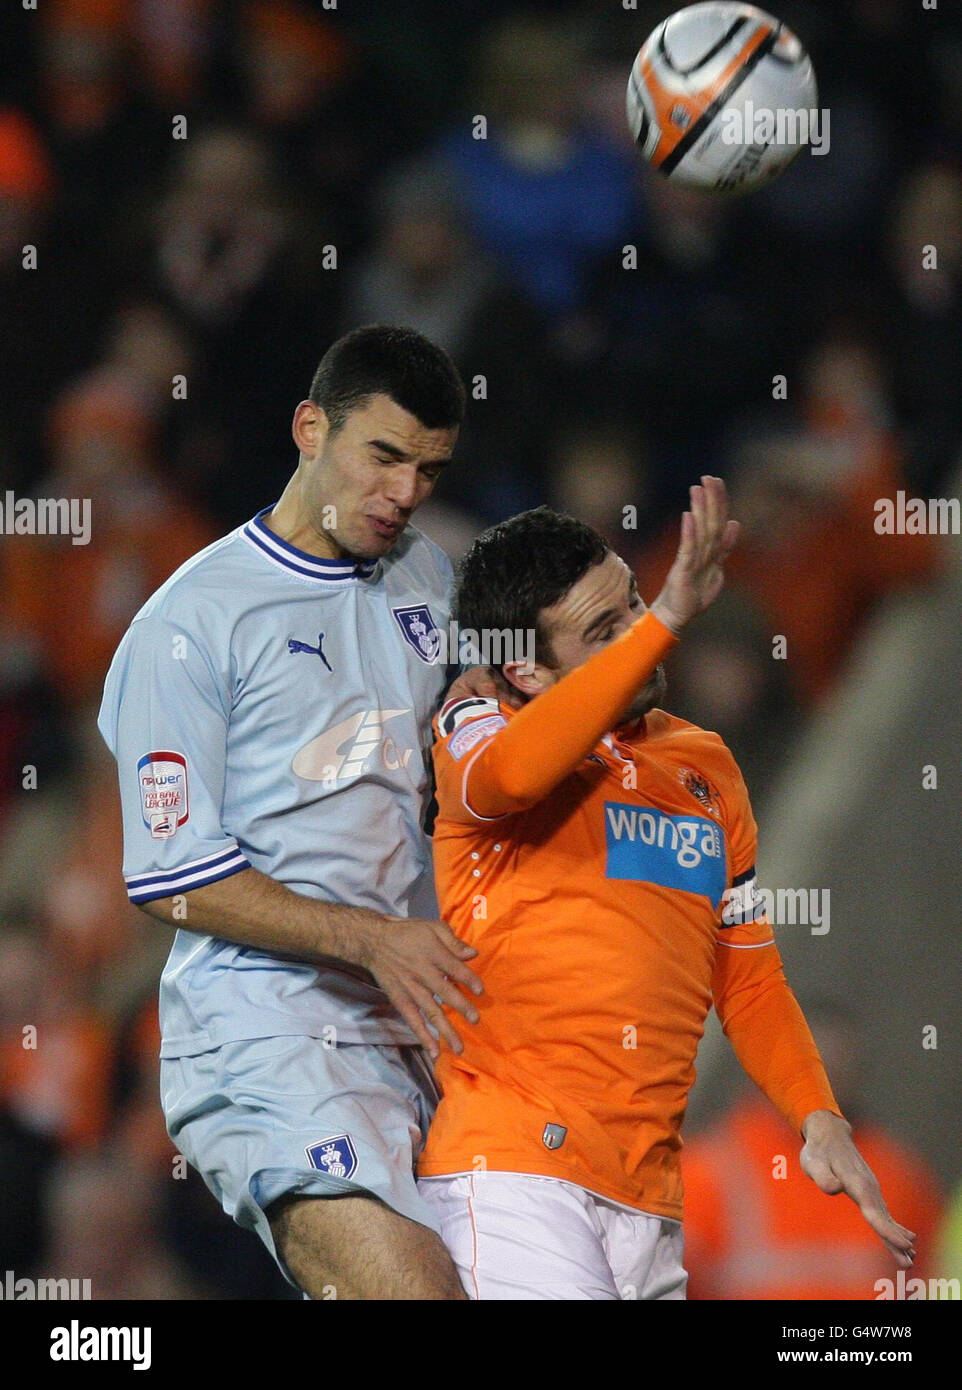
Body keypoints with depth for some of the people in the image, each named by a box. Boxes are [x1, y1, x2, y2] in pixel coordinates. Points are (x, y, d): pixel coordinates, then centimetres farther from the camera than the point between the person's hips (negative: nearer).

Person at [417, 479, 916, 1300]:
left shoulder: (706, 767, 19)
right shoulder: (478, 730, 2)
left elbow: (749, 978, 22)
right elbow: (510, 773, -24)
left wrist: (819, 1119, 5)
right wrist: (668, 619, -24)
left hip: (650, 1201, 6)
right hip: (515, 1169, -6)